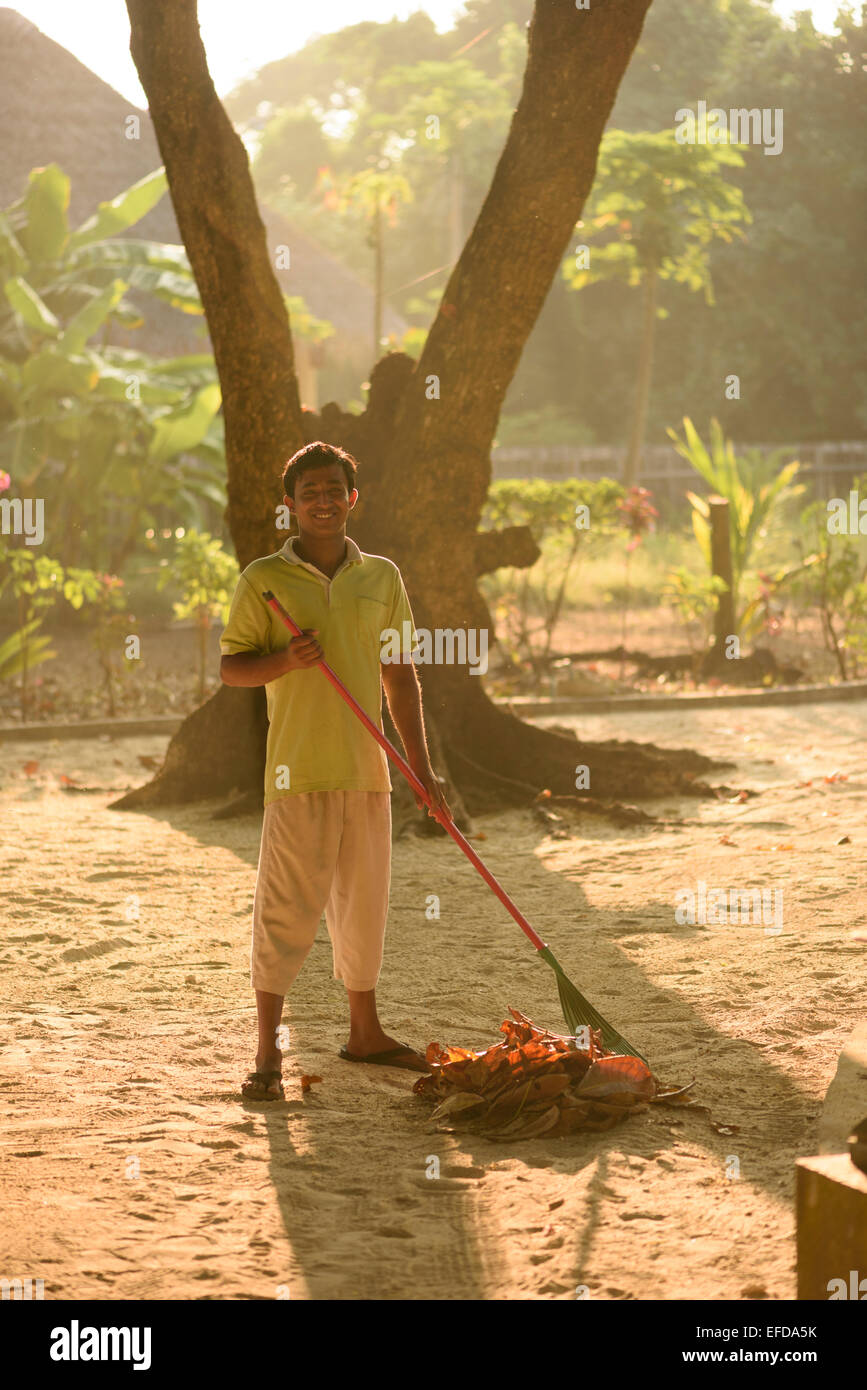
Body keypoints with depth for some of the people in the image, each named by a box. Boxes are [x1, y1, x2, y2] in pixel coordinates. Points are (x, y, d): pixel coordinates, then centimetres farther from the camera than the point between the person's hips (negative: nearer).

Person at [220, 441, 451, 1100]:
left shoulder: (382, 576, 9)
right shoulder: (264, 579, -1)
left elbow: (401, 677, 13)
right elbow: (230, 667, 1)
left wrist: (423, 770, 10)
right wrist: (283, 660, -20)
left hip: (367, 769, 4)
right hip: (298, 771, -4)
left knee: (365, 903, 13)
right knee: (287, 907, -7)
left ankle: (365, 1032, 28)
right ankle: (269, 1051, -2)